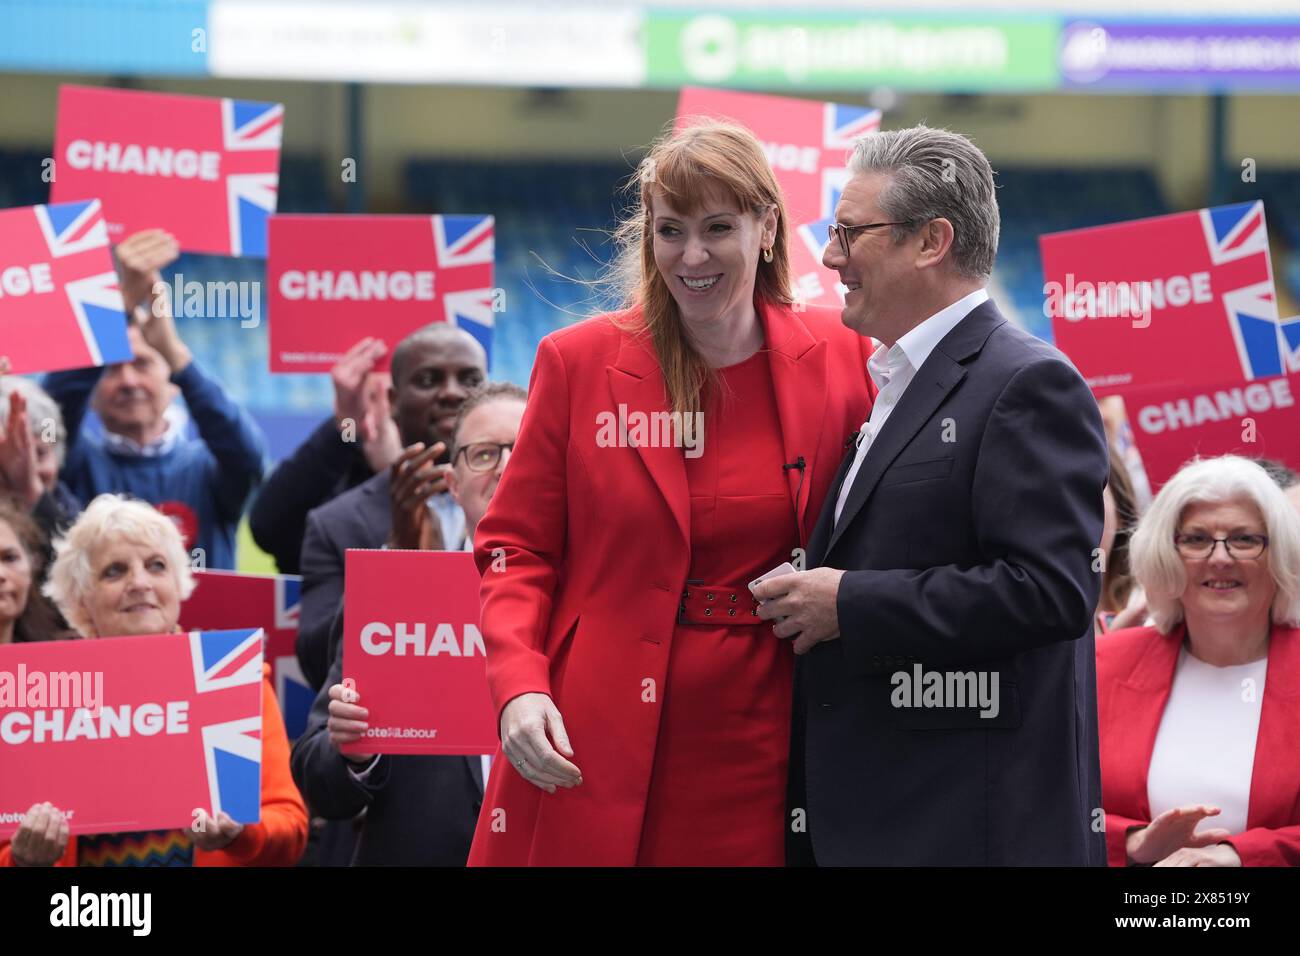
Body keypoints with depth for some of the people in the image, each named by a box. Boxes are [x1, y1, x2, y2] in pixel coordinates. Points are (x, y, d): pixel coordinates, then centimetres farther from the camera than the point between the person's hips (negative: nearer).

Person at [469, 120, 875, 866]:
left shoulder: (841, 359, 4)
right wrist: (519, 685, -11)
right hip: (594, 748, -1)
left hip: (753, 755, 1)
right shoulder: (579, 360, 2)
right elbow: (517, 546, 4)